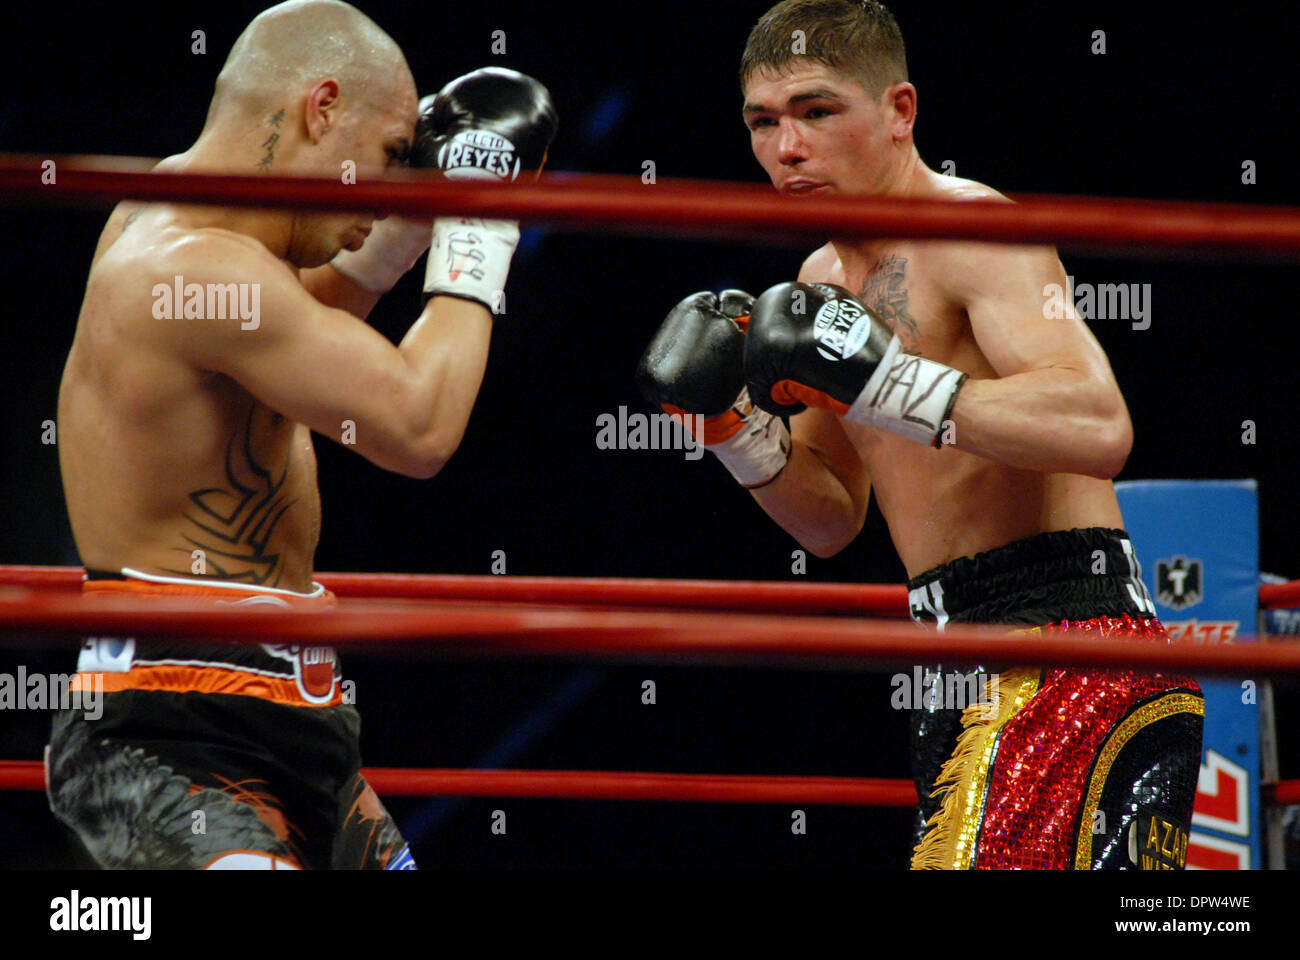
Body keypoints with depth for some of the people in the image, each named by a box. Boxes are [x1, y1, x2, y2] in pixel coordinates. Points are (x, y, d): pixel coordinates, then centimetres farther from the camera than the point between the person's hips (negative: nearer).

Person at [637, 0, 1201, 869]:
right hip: (973, 674, 10)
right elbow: (833, 520, 25)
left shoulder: (972, 231, -10)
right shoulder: (827, 278, 19)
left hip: (1060, 655, -10)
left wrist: (887, 382, -28)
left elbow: (1099, 430, -26)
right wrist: (735, 424, 8)